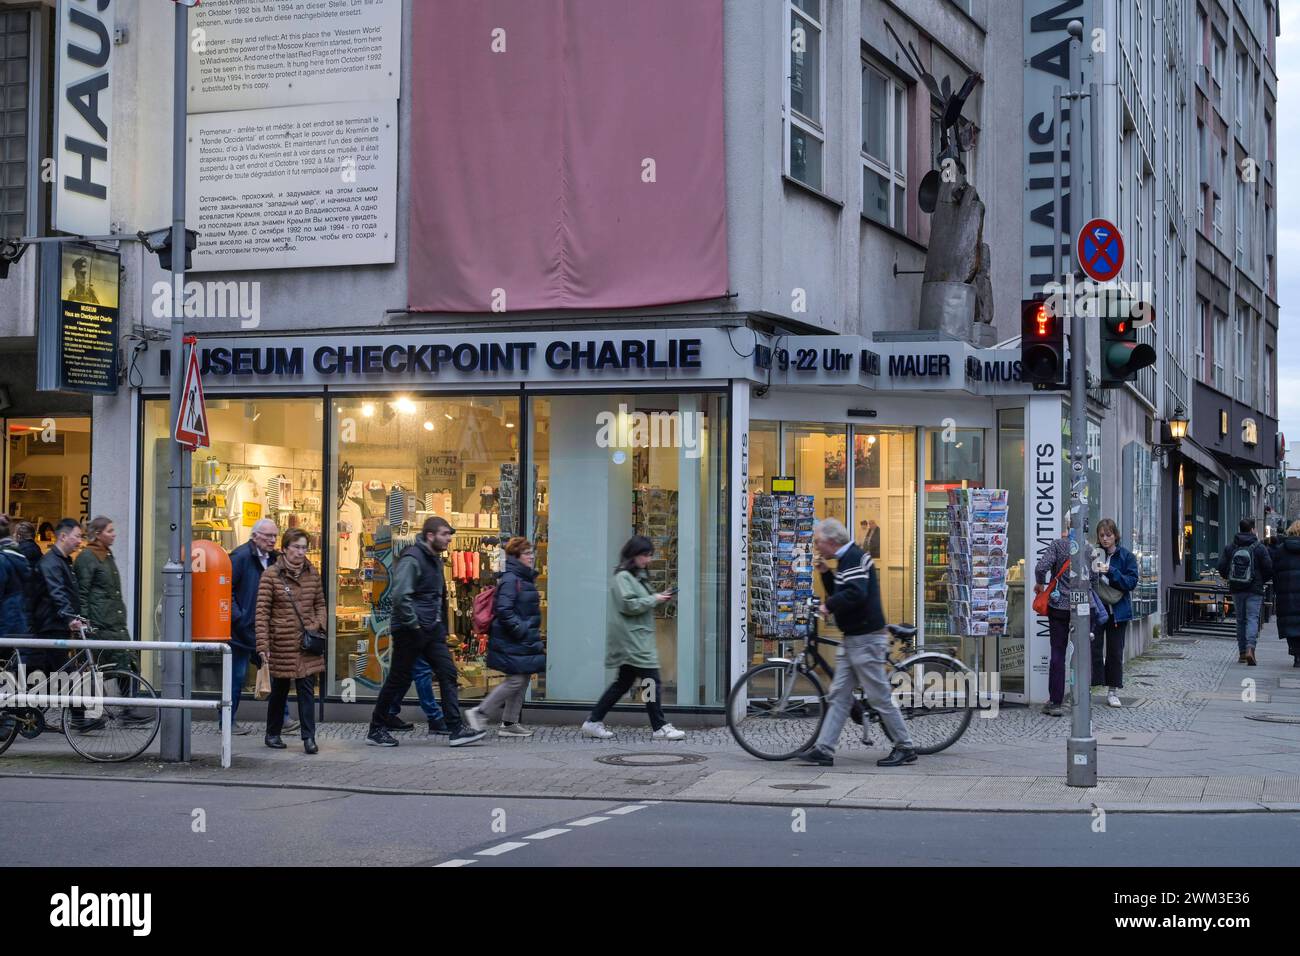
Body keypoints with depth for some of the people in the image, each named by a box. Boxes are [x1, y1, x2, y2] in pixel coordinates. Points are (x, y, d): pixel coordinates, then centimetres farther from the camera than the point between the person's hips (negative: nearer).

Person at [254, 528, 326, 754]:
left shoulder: (312, 574, 7)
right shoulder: (271, 575, -6)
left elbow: (320, 603, 18)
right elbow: (262, 612, -7)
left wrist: (319, 624, -2)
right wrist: (263, 645, -12)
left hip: (307, 643, 2)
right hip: (281, 642, -2)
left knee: (307, 689, -3)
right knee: (279, 689, 10)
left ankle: (309, 736, -2)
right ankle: (273, 734, 26)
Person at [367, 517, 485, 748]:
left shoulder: (435, 559, 14)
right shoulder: (412, 559, -16)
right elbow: (399, 595, -25)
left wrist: (441, 627, 15)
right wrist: (413, 624, -20)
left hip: (432, 630, 9)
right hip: (410, 631, -9)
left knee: (448, 674, 1)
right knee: (398, 679, 1)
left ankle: (457, 729, 1)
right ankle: (376, 730, 14)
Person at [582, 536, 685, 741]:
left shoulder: (639, 576, 19)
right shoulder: (623, 577, -11)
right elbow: (629, 605, -20)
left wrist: (659, 598, 7)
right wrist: (654, 599, -13)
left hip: (639, 637, 10)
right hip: (631, 638, -10)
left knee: (624, 682, 12)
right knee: (652, 682, -8)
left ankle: (593, 722, 15)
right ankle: (660, 727, -3)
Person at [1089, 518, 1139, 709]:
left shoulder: (1126, 556, -1)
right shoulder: (1093, 554, 2)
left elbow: (1132, 582, -9)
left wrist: (1110, 571, -21)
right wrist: (1092, 567, -18)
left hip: (1118, 609, 0)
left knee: (1115, 651, 8)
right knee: (1093, 648, -6)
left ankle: (1113, 691, 17)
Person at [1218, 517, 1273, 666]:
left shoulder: (1230, 548, 1)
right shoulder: (1259, 548, -7)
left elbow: (1221, 567, -1)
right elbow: (1269, 569, -9)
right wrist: (1262, 580, 11)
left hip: (1236, 590, 3)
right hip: (1254, 590, -3)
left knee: (1241, 620, 13)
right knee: (1252, 619, -5)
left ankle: (1242, 653, 15)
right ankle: (1250, 648, -25)